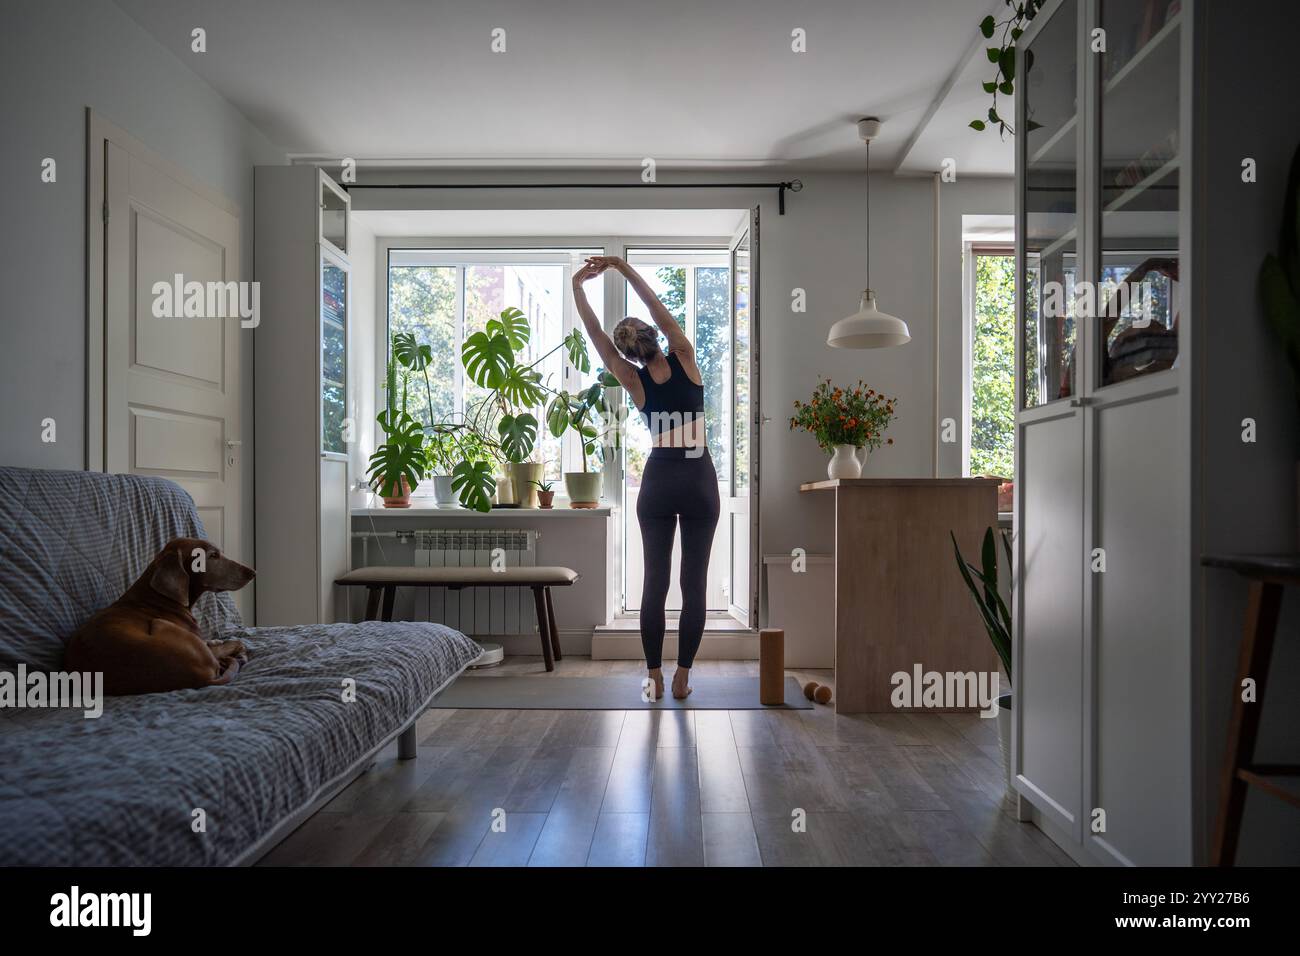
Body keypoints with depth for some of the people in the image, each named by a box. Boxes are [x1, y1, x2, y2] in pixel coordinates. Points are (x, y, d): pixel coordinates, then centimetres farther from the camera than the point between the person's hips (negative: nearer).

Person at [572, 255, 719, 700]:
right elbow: (661, 311, 0)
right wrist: (622, 267, 0)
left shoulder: (635, 381, -4)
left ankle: (655, 677, 9)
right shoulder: (684, 359, -5)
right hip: (699, 482, -1)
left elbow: (595, 334, -3)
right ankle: (681, 676, 7)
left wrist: (577, 285, 1)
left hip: (658, 484, 1)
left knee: (655, 582, 7)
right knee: (695, 583, 4)